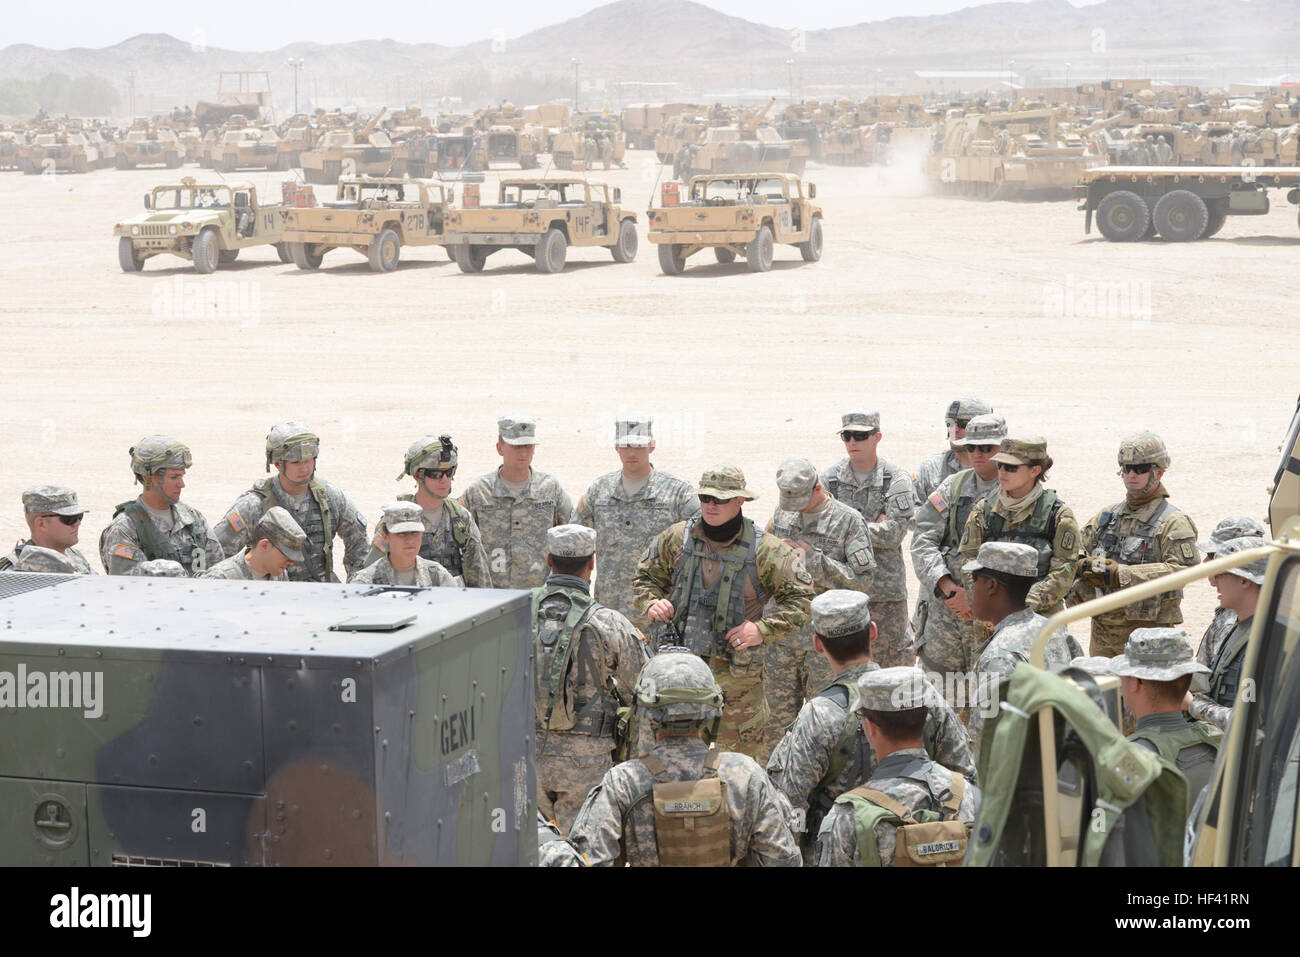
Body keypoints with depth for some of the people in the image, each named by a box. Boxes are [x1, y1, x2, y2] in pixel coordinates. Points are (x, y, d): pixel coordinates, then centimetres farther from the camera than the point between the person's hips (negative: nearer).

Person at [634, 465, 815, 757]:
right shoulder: (677, 538, 1)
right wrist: (652, 602, -6)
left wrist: (763, 629, -15)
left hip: (736, 671, -2)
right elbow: (646, 576, 16)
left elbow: (800, 596, -2)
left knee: (740, 749, 8)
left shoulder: (763, 550, -7)